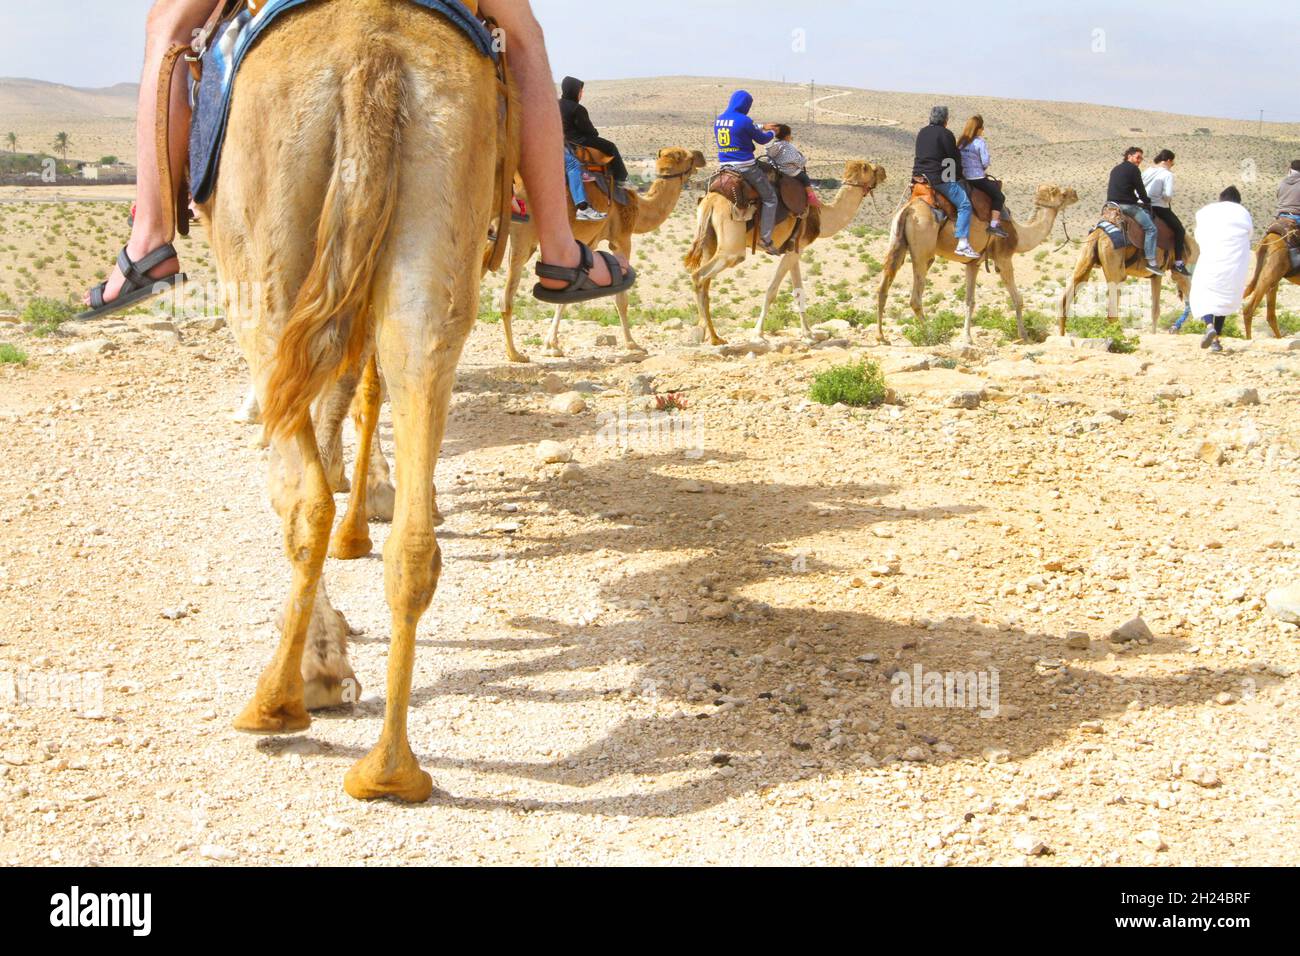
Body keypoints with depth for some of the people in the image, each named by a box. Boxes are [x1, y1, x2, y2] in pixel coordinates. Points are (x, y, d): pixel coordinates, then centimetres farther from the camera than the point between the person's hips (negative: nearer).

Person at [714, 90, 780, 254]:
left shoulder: (718, 120, 9)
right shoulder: (743, 120, -13)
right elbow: (762, 139, -1)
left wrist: (762, 127, 36)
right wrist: (772, 133, 22)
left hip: (724, 165, 7)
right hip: (745, 166, -7)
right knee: (769, 197, 3)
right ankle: (766, 239, -3)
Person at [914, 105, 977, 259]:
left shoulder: (922, 132, 16)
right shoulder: (945, 134, -7)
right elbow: (955, 158, -5)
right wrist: (958, 176, 12)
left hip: (919, 175, 8)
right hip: (939, 179, -8)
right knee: (964, 204, -5)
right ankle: (963, 244, -17)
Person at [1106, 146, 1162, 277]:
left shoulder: (1115, 170, 21)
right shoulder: (1133, 169, -4)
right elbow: (1140, 189, -4)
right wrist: (1147, 201, 14)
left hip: (1111, 203, 8)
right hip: (1127, 205, -8)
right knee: (1150, 228, -7)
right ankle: (1151, 261, -15)